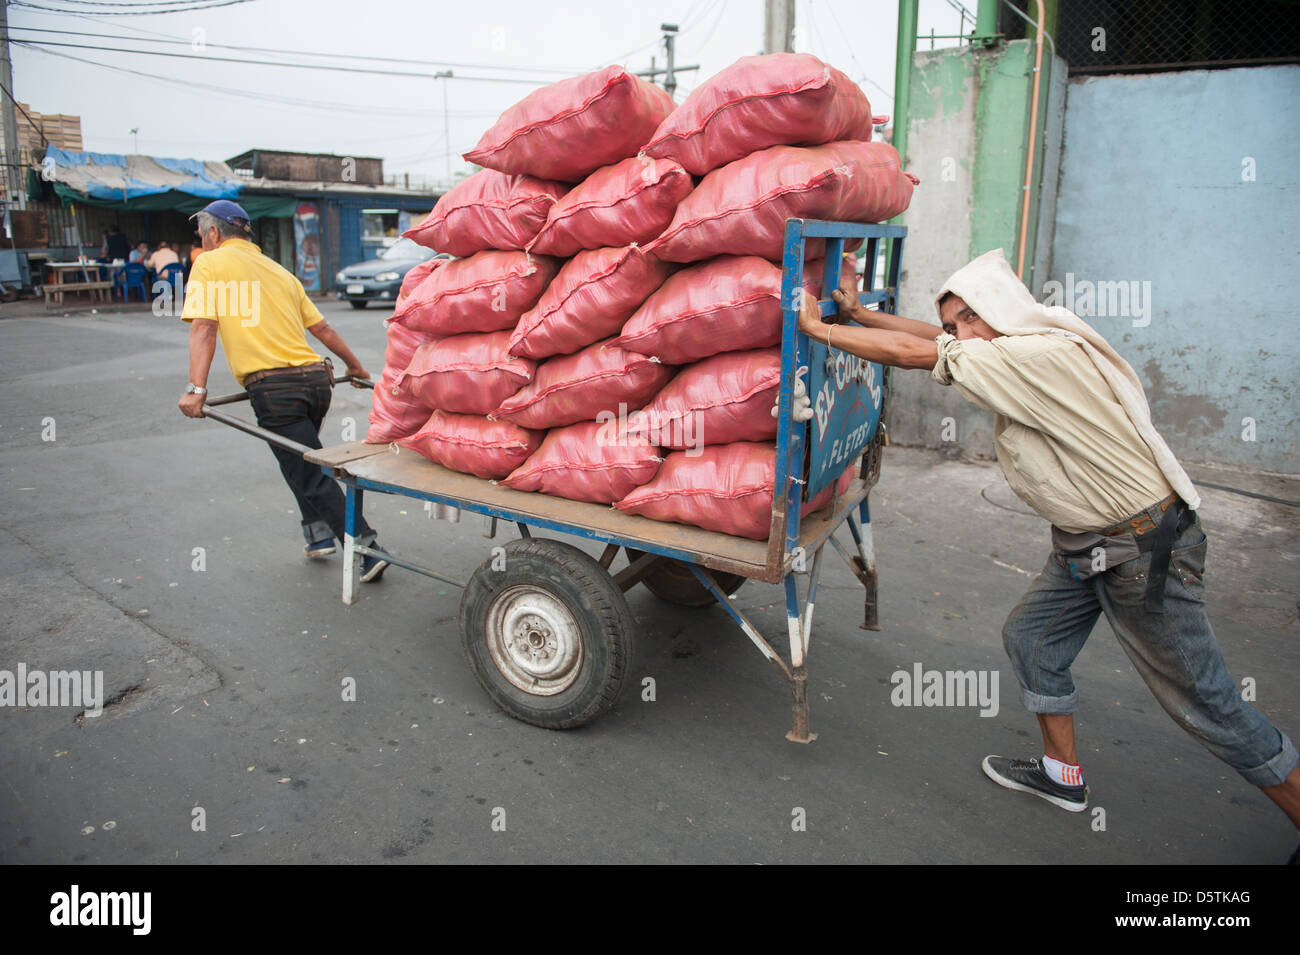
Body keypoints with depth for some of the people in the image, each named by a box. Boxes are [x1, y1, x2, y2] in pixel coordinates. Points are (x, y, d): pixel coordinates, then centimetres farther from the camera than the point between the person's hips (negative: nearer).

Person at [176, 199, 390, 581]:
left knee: (310, 477, -4)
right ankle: (320, 534, 27)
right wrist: (355, 366, 33)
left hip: (274, 387, -7)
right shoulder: (278, 269, 22)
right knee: (304, 460, 27)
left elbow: (204, 328, -8)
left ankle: (368, 550, -8)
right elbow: (322, 328, 24)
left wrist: (196, 388, -14)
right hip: (316, 377, 7)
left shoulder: (210, 264, 6)